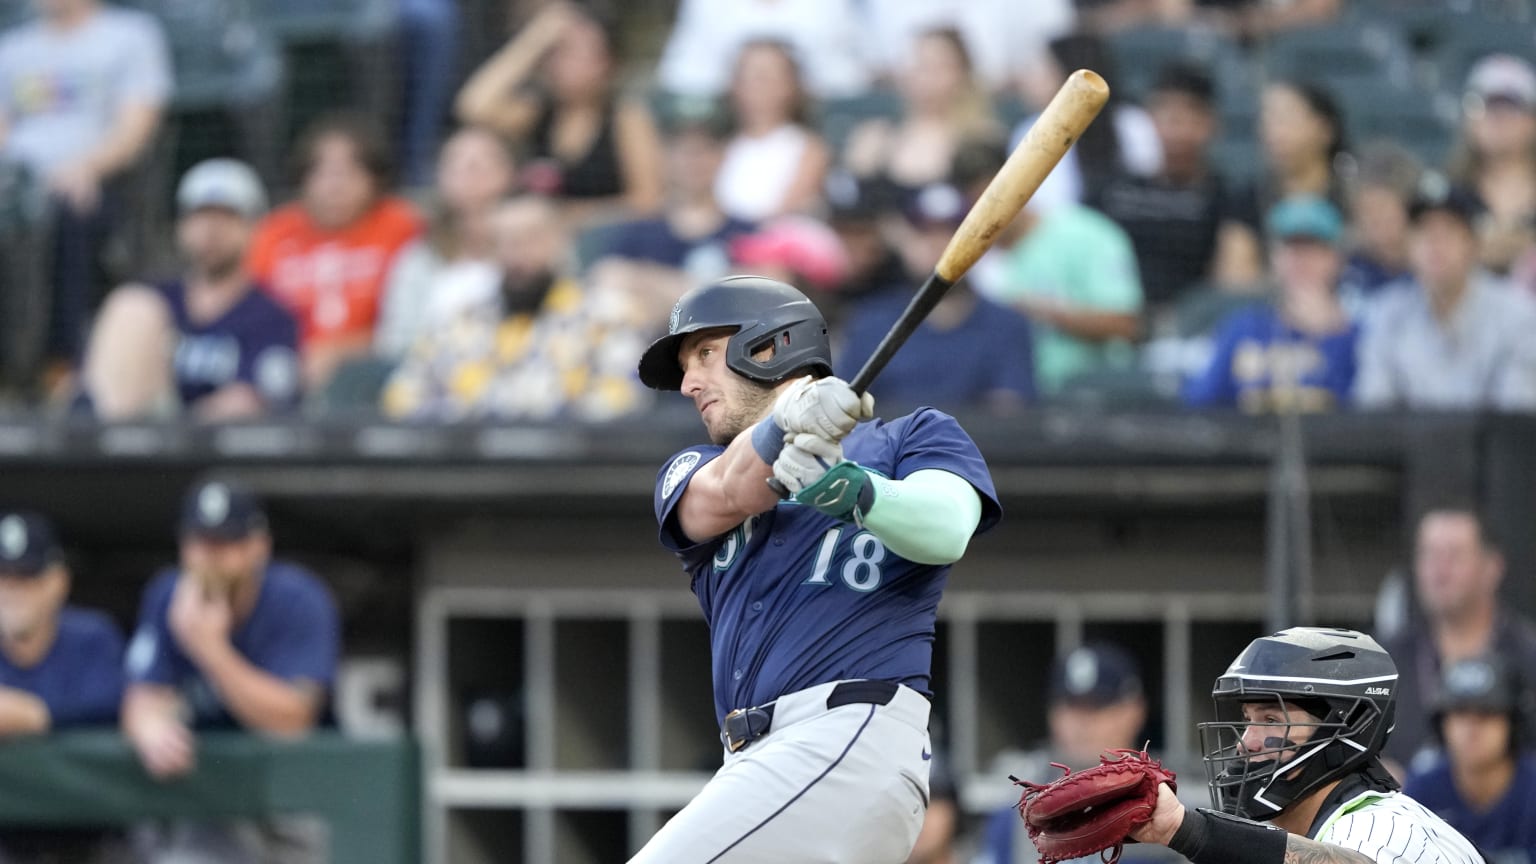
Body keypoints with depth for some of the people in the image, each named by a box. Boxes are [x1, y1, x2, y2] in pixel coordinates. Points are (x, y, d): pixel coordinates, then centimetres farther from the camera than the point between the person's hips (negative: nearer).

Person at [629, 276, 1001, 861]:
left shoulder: (914, 437, 12)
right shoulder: (691, 474, 22)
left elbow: (947, 532, -10)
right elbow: (725, 497, -3)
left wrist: (856, 491, -32)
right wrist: (792, 417, -25)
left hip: (852, 732, -7)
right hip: (756, 762, 7)